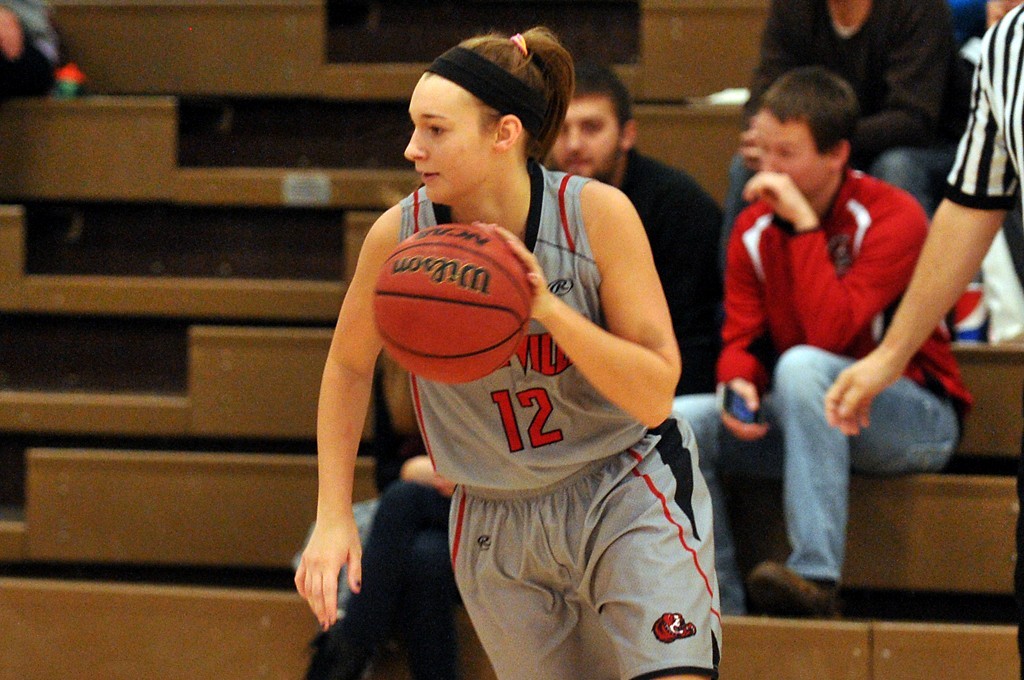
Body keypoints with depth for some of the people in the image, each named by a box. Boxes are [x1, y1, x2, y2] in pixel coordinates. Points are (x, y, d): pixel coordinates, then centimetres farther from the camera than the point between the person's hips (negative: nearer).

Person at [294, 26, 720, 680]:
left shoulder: (597, 214, -19)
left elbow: (656, 395, -18)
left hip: (626, 494, -2)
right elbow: (348, 365, 5)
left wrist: (548, 308, -32)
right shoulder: (400, 234, -13)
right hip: (496, 522, 2)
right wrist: (333, 518, -1)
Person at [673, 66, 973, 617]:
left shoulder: (892, 217, -17)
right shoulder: (754, 229, 2)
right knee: (679, 422, -16)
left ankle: (815, 577, -40)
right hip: (811, 421, 6)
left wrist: (804, 225, -27)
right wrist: (738, 385, -22)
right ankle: (720, 608, -10)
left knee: (802, 366, -36)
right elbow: (741, 339, 2)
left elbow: (831, 335, -29)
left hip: (916, 420, -6)